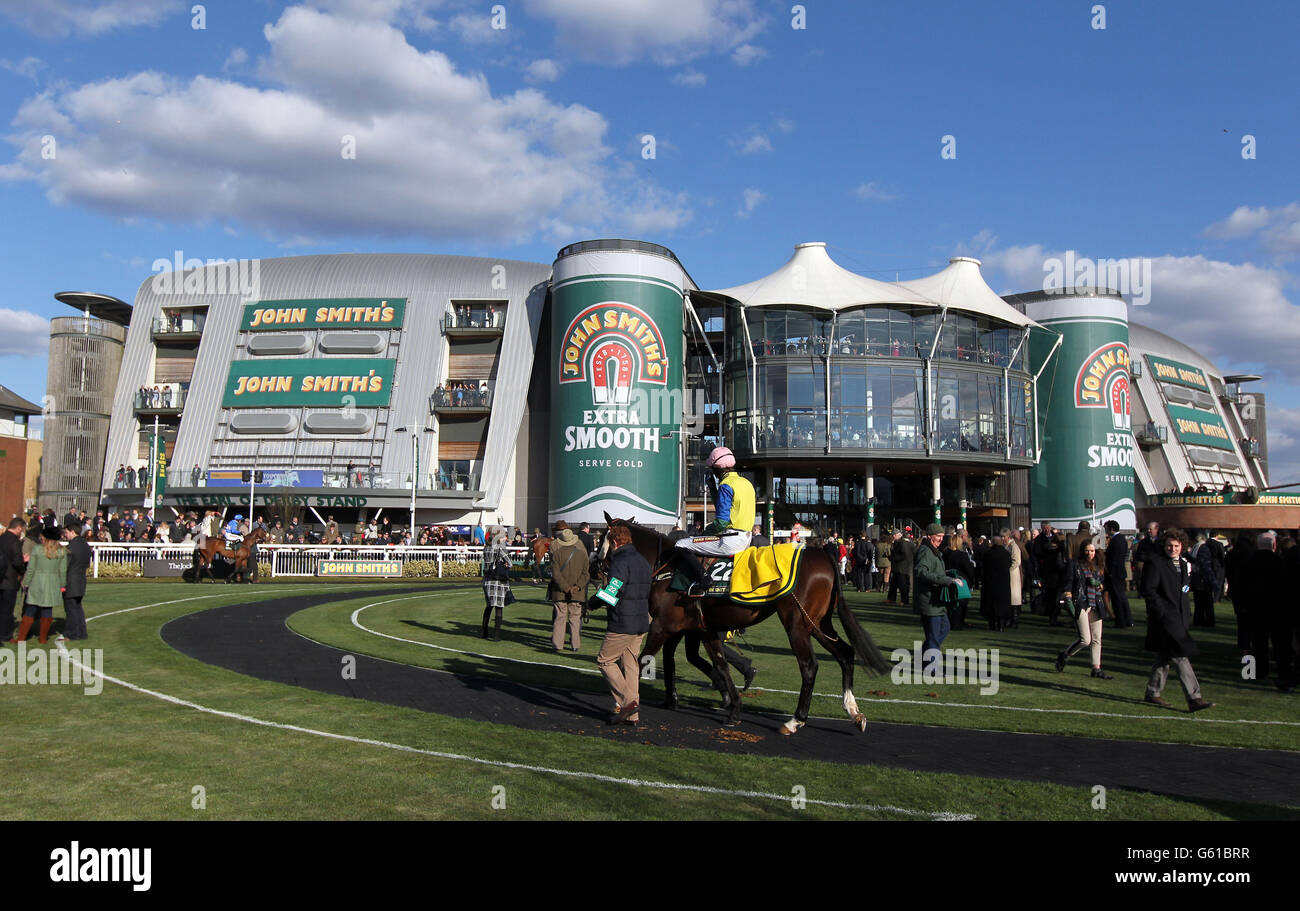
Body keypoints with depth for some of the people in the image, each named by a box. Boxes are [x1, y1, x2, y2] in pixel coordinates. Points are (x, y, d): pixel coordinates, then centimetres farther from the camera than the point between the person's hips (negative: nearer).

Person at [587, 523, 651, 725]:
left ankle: (627, 700, -4)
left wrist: (591, 603, -2)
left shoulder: (620, 562, -15)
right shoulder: (643, 561, 13)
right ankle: (632, 714, 15)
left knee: (604, 660, 5)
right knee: (631, 664, 13)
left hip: (622, 625, -8)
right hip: (641, 624, 9)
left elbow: (609, 594, -21)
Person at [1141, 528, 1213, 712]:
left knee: (1164, 657, 14)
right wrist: (1163, 611, -16)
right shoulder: (1155, 564, -8)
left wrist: (1187, 613, 15)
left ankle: (1152, 692, 23)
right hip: (1165, 619, -8)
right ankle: (1194, 698, -9)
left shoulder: (1184, 565, 15)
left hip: (1181, 619, 8)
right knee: (1180, 658, -11)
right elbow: (1148, 590, -12)